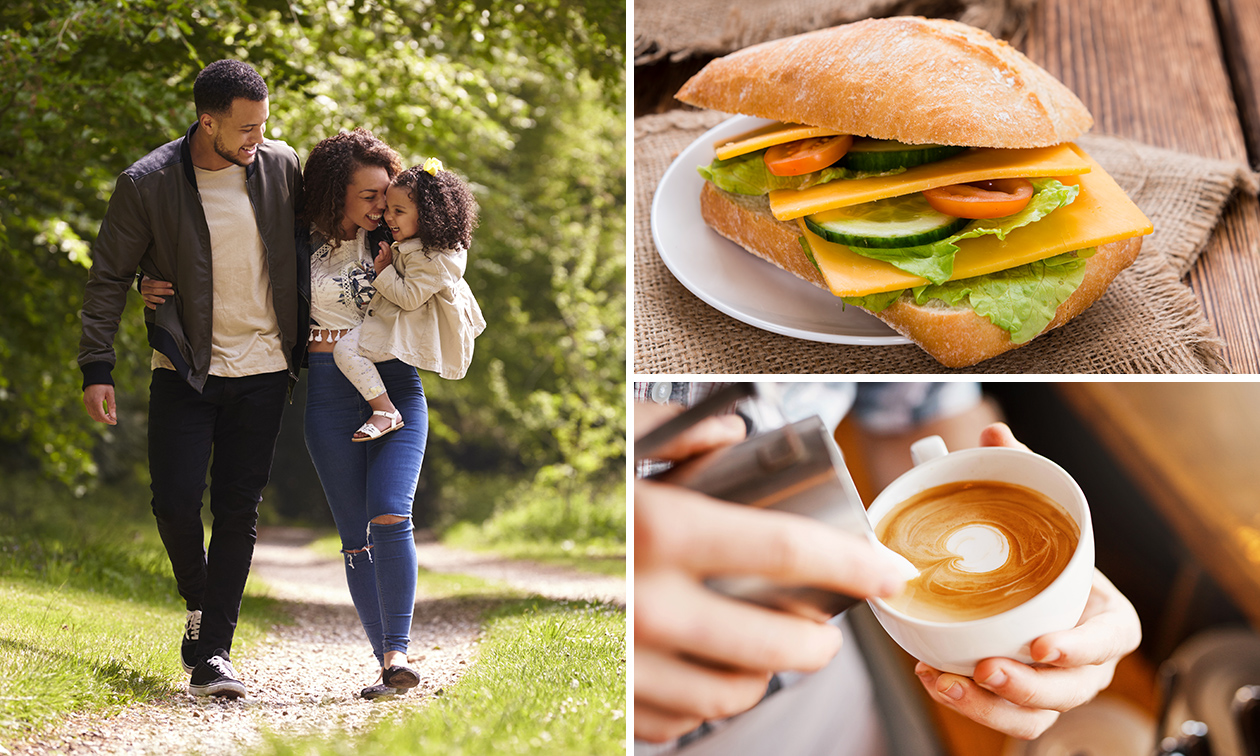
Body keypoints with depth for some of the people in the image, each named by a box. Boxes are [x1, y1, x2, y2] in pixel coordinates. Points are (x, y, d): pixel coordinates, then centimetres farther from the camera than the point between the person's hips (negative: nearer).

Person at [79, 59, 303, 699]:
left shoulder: (282, 167, -1)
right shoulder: (147, 184, -8)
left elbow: (309, 250, 12)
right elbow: (109, 278, -1)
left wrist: (312, 343, 8)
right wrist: (97, 367, -6)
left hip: (264, 369, 2)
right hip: (185, 370, -1)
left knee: (238, 510, 1)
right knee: (176, 503, -7)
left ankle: (213, 652, 7)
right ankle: (199, 606, 23)